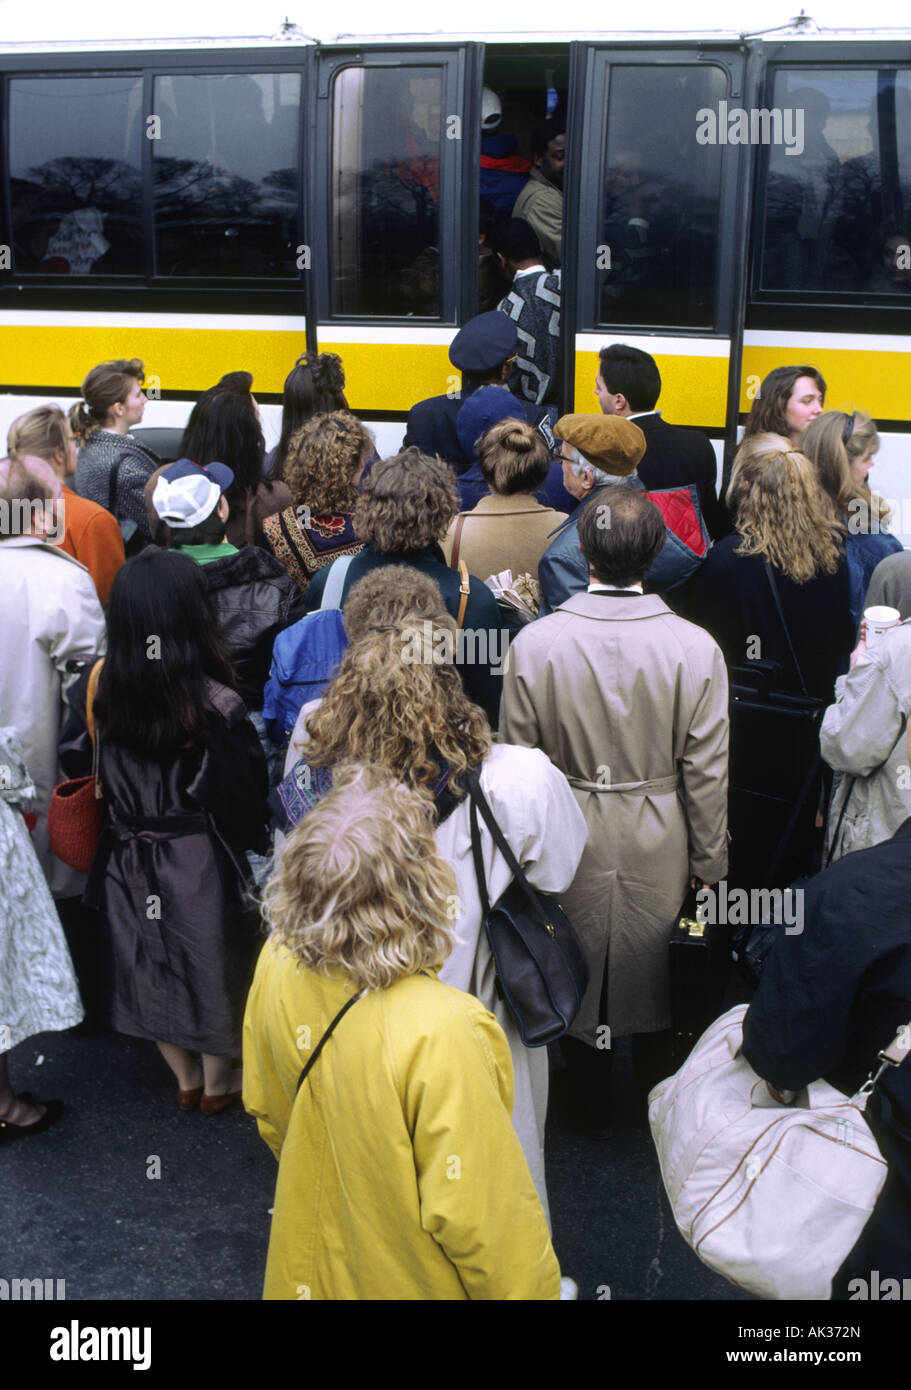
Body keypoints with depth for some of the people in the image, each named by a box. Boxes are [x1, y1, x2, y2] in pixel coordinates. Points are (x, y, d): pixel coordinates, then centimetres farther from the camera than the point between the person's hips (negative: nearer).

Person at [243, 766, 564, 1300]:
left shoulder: (277, 965, -19)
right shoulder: (441, 1035, -39)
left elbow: (268, 1113, 0)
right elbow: (477, 1218, -27)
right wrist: (534, 1289, -10)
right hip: (413, 1278, -5)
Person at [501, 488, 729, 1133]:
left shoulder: (535, 643, -17)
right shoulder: (695, 648, -18)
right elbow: (707, 771, -11)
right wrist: (709, 860, 4)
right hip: (659, 848, 0)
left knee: (580, 972, 20)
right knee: (656, 972, 22)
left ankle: (590, 1110, 40)